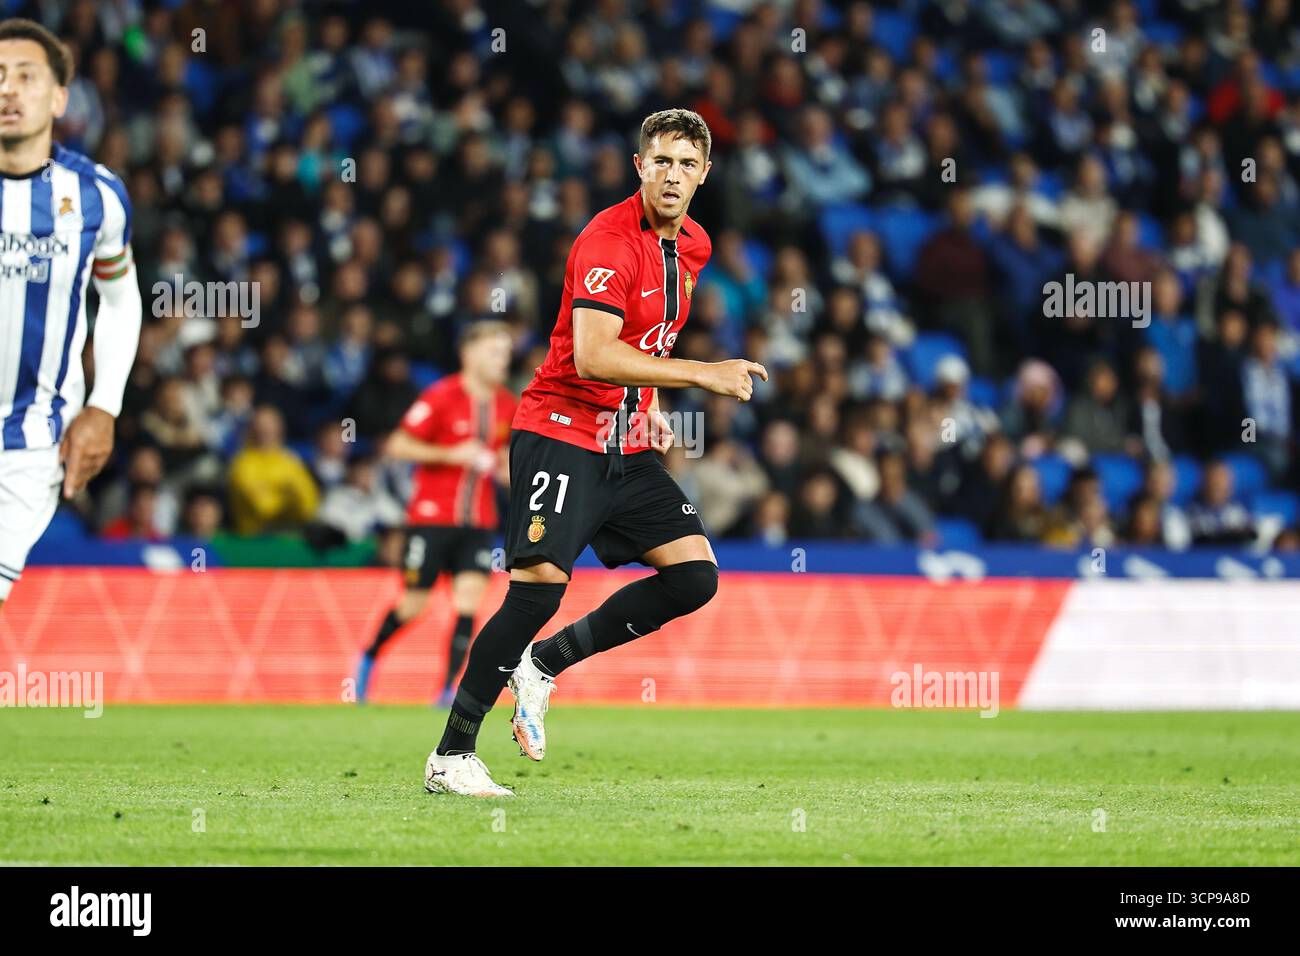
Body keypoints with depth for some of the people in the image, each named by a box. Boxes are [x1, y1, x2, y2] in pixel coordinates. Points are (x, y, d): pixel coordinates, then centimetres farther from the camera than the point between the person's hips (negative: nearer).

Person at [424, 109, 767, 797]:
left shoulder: (693, 244, 10)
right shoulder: (608, 240, -17)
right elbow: (593, 357, -28)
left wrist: (649, 400, 15)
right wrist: (703, 374, -28)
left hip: (627, 446, 8)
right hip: (561, 431, -8)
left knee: (695, 574, -5)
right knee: (540, 585, -18)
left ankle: (542, 663, 9)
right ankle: (450, 758, -10)